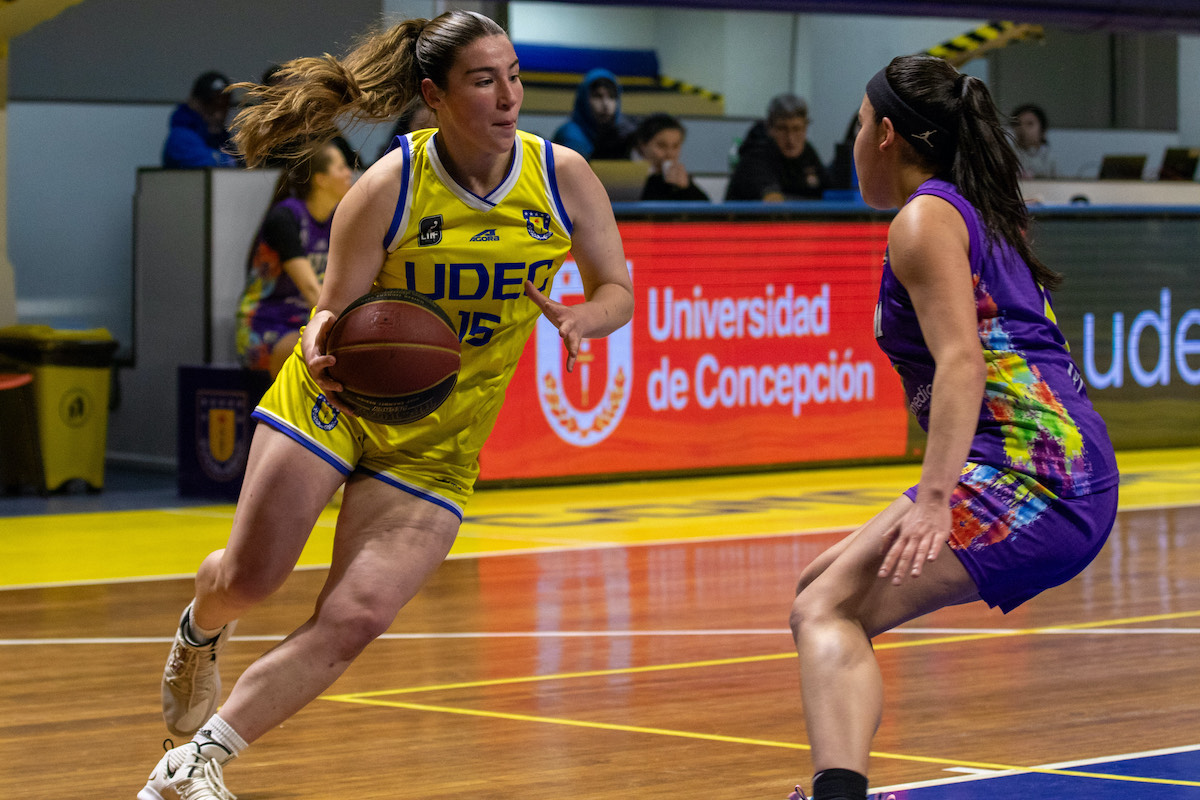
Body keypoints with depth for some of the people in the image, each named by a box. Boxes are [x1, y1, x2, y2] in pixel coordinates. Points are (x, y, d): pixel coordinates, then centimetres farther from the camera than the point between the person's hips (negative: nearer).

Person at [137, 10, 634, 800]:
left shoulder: (564, 177, -10)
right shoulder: (388, 188, -16)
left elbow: (618, 290, 1)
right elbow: (335, 311, -9)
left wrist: (580, 318, -23)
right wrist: (320, 346, -34)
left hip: (439, 444, 1)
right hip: (336, 402, -1)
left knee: (356, 618, -13)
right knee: (248, 578, -1)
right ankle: (200, 632, 39)